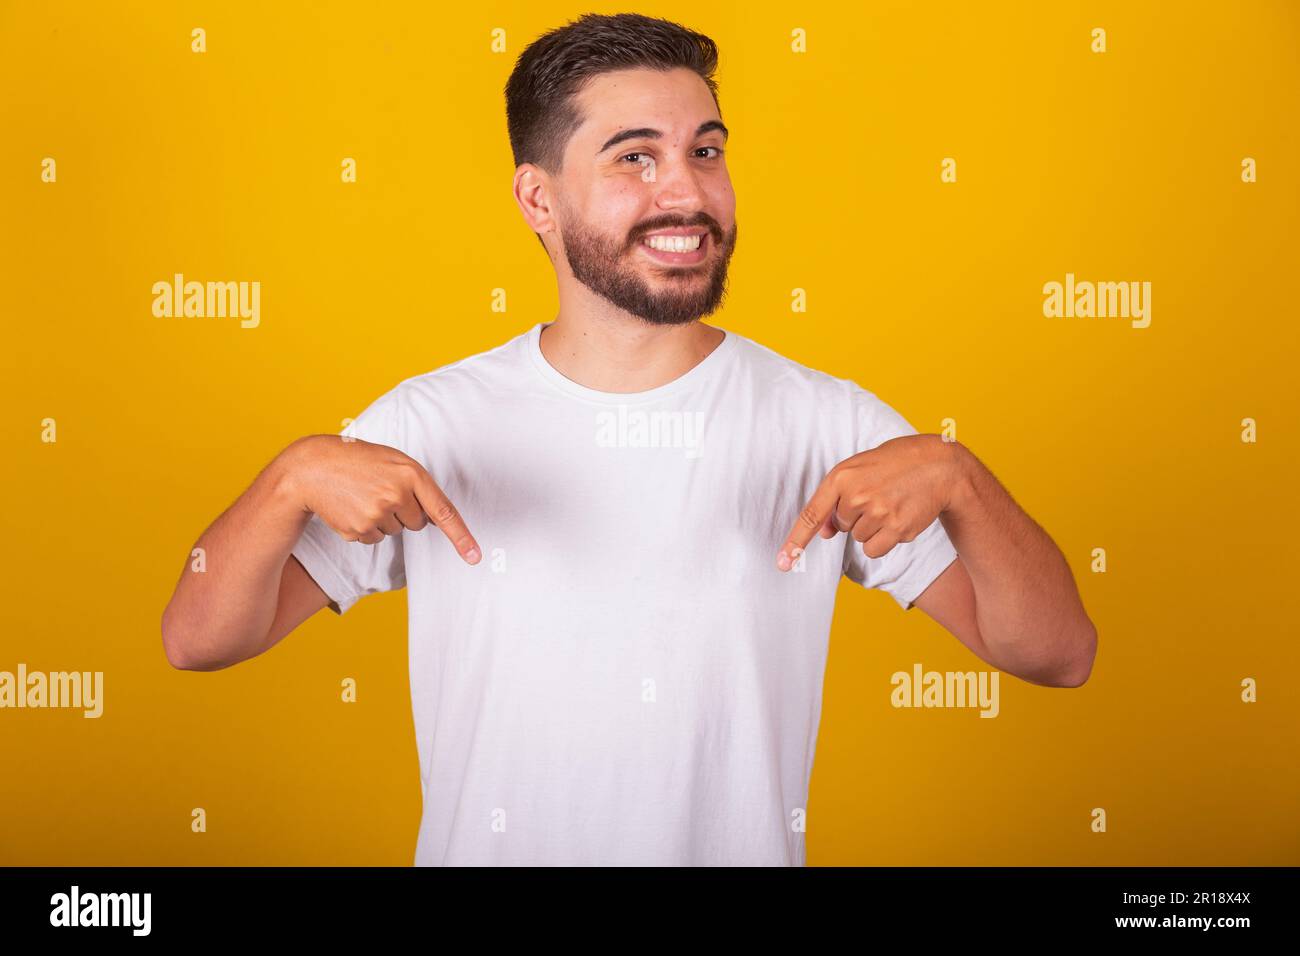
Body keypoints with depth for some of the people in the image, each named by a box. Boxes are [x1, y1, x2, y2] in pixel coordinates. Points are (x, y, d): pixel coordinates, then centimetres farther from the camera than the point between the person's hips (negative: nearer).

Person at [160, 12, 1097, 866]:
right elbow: (199, 639, -11)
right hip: (479, 845, 0)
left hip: (744, 844, 1)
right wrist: (295, 477, -29)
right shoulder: (431, 424, -10)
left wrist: (954, 476, -30)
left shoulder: (829, 425, -10)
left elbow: (1056, 654, -12)